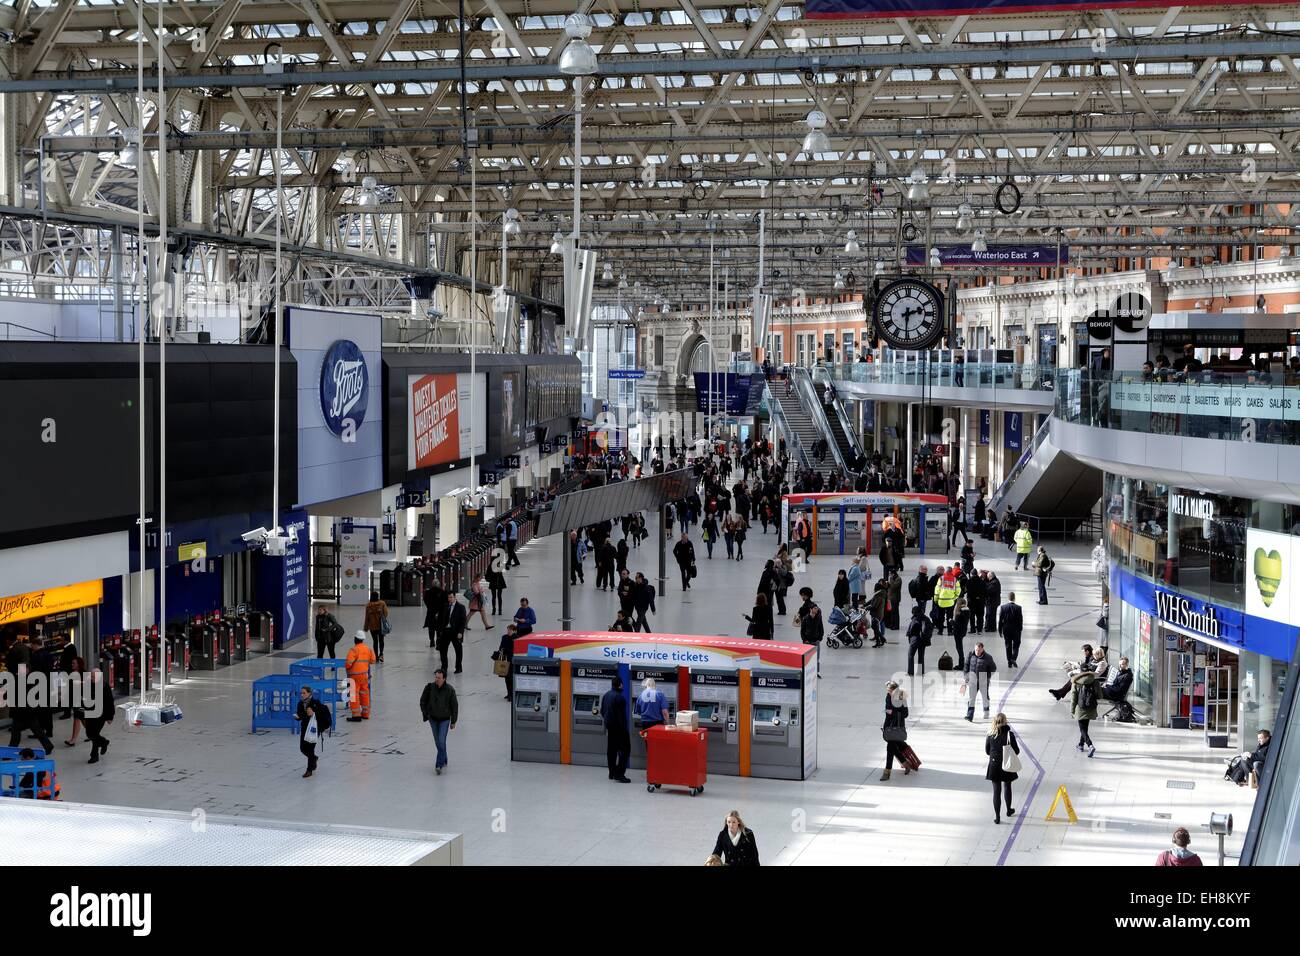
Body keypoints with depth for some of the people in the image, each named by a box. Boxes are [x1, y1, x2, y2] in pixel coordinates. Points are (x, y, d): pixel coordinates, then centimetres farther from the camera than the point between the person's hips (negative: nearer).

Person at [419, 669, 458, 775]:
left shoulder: (450, 690, -16)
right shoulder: (430, 687, -14)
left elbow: (454, 706, -7)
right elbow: (423, 701, 2)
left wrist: (453, 721, -3)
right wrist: (425, 714, -1)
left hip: (444, 719, -3)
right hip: (433, 719, 3)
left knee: (442, 742, -12)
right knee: (437, 742, 12)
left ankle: (439, 765, -7)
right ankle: (444, 761, 30)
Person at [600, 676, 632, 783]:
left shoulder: (606, 695, 7)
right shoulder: (620, 697, -19)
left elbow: (602, 711, 16)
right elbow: (622, 715, -19)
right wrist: (625, 728, -14)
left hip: (609, 726, 9)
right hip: (618, 726, -8)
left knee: (611, 749, 14)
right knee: (625, 749, -4)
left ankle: (612, 773, 19)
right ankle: (619, 773, -12)